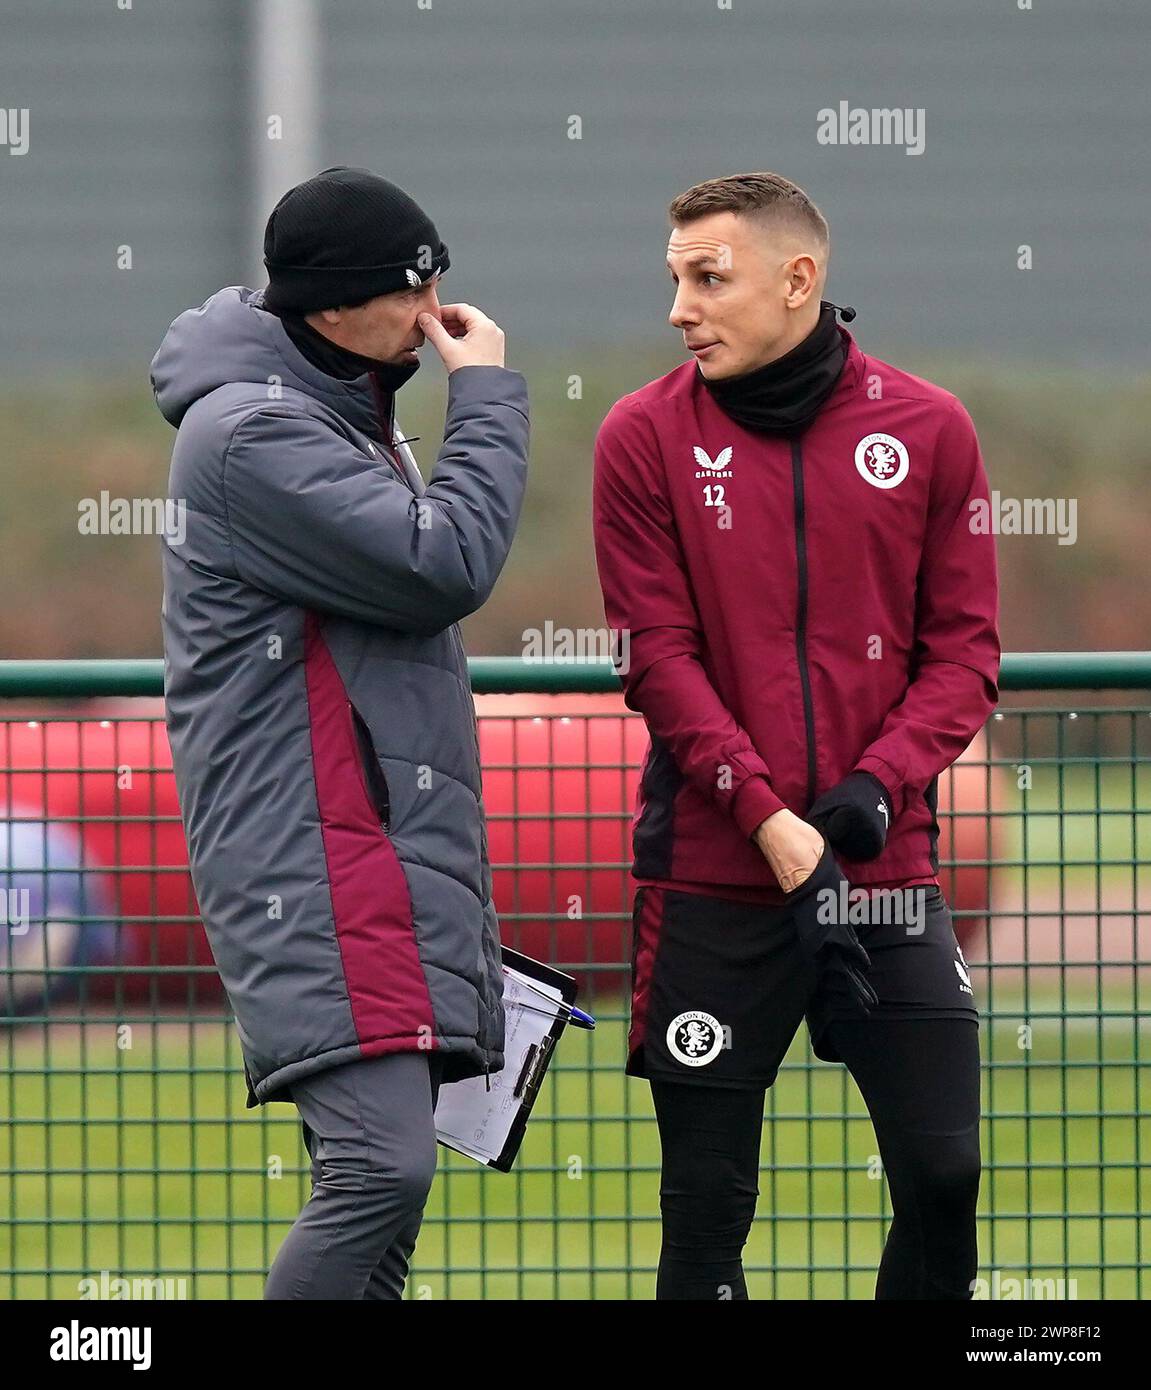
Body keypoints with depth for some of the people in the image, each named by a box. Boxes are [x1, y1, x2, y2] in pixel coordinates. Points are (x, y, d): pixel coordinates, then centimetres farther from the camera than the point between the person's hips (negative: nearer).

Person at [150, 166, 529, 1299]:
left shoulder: (346, 416, 20)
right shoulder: (251, 432, -13)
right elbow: (444, 565, -20)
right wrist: (488, 397, -7)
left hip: (387, 857, 10)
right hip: (314, 868, -10)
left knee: (374, 1183, 6)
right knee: (380, 1166, -20)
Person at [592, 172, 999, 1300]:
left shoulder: (928, 430, 4)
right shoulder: (645, 437, 0)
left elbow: (965, 652, 5)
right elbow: (659, 656, -4)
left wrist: (879, 786, -12)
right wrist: (769, 820, -15)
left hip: (888, 865, 1)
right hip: (713, 877, -1)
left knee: (946, 1174, -3)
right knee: (707, 1204, 0)